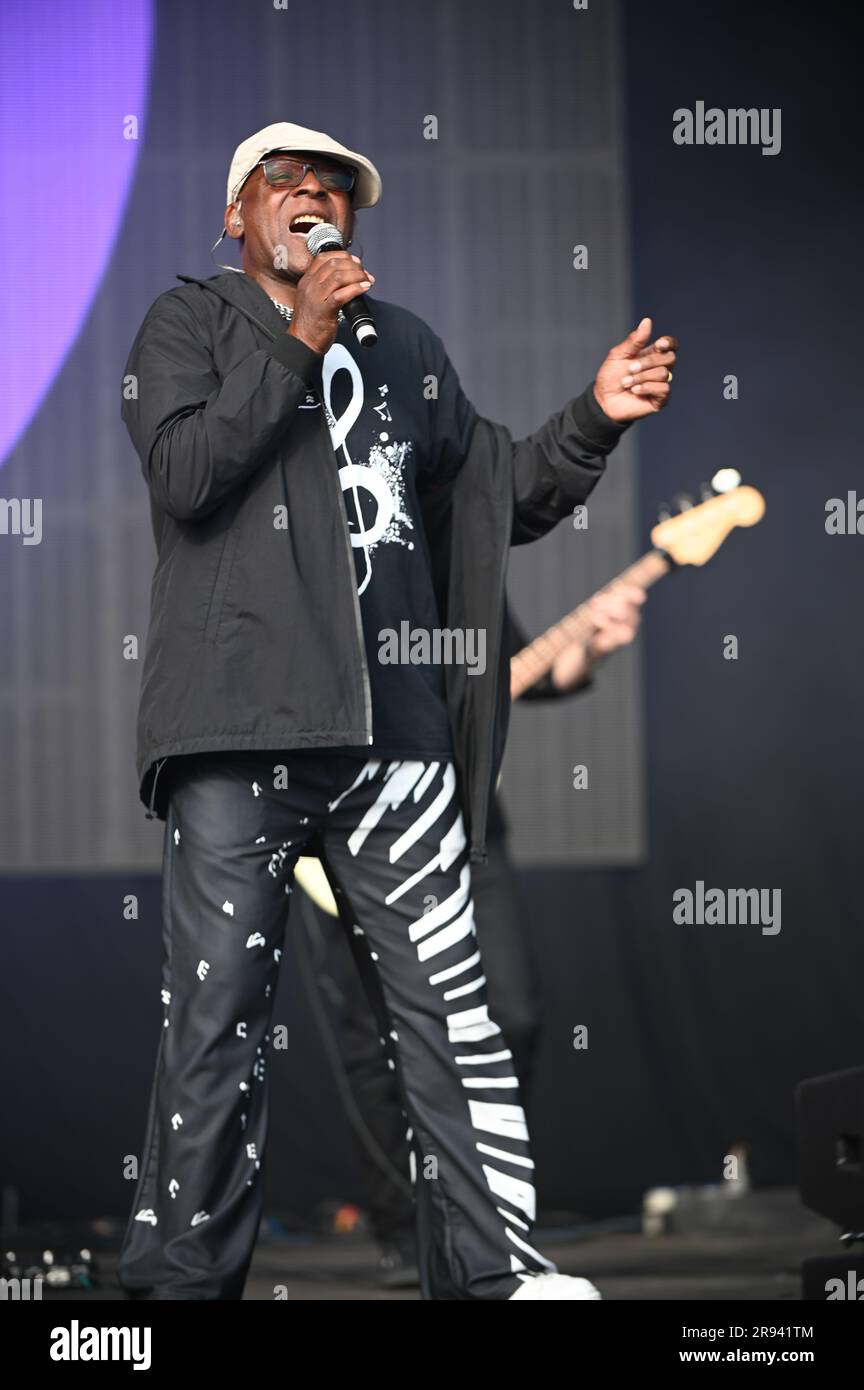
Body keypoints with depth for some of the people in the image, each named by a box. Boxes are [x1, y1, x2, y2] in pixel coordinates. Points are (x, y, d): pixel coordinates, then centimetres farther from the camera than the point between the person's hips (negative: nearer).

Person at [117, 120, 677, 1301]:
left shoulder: (404, 347, 22)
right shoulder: (191, 323, 9)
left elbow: (501, 496, 24)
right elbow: (184, 472, -8)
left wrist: (593, 422, 8)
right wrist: (299, 342, -8)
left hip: (391, 726, 4)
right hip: (240, 724, -4)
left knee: (449, 1004, 0)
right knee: (219, 1014, -5)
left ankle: (496, 1269, 1)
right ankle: (184, 1274, 0)